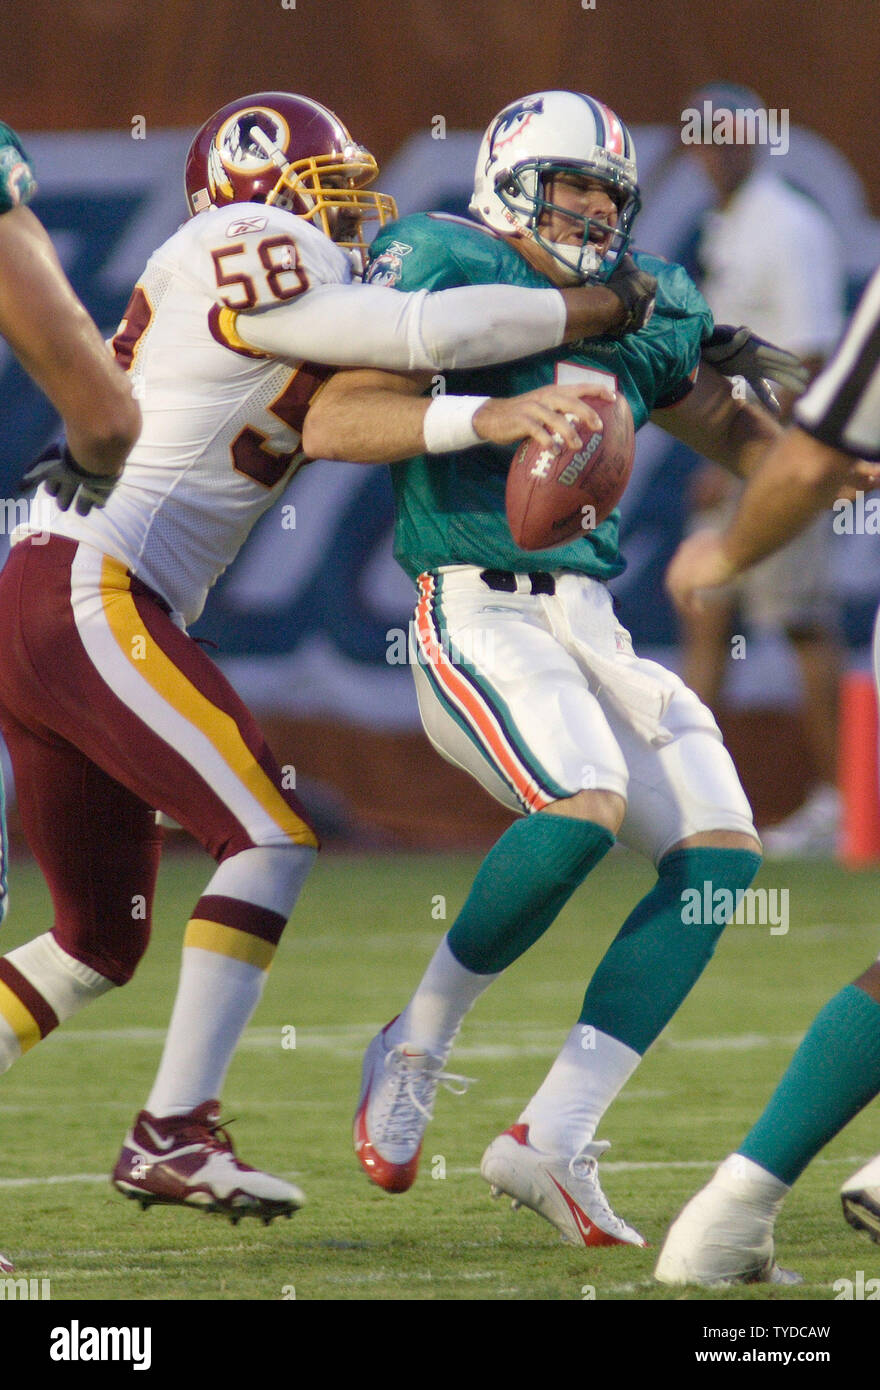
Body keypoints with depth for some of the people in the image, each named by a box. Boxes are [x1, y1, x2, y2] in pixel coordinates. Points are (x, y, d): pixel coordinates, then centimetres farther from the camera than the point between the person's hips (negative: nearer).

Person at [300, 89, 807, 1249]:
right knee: (585, 806, -31)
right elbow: (331, 424, -13)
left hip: (591, 624, 7)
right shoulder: (443, 271, -4)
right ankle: (419, 1044, -7)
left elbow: (746, 443, 26)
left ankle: (555, 1137, -9)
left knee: (721, 850, -8)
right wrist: (495, 416, -22)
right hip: (477, 616, -7)